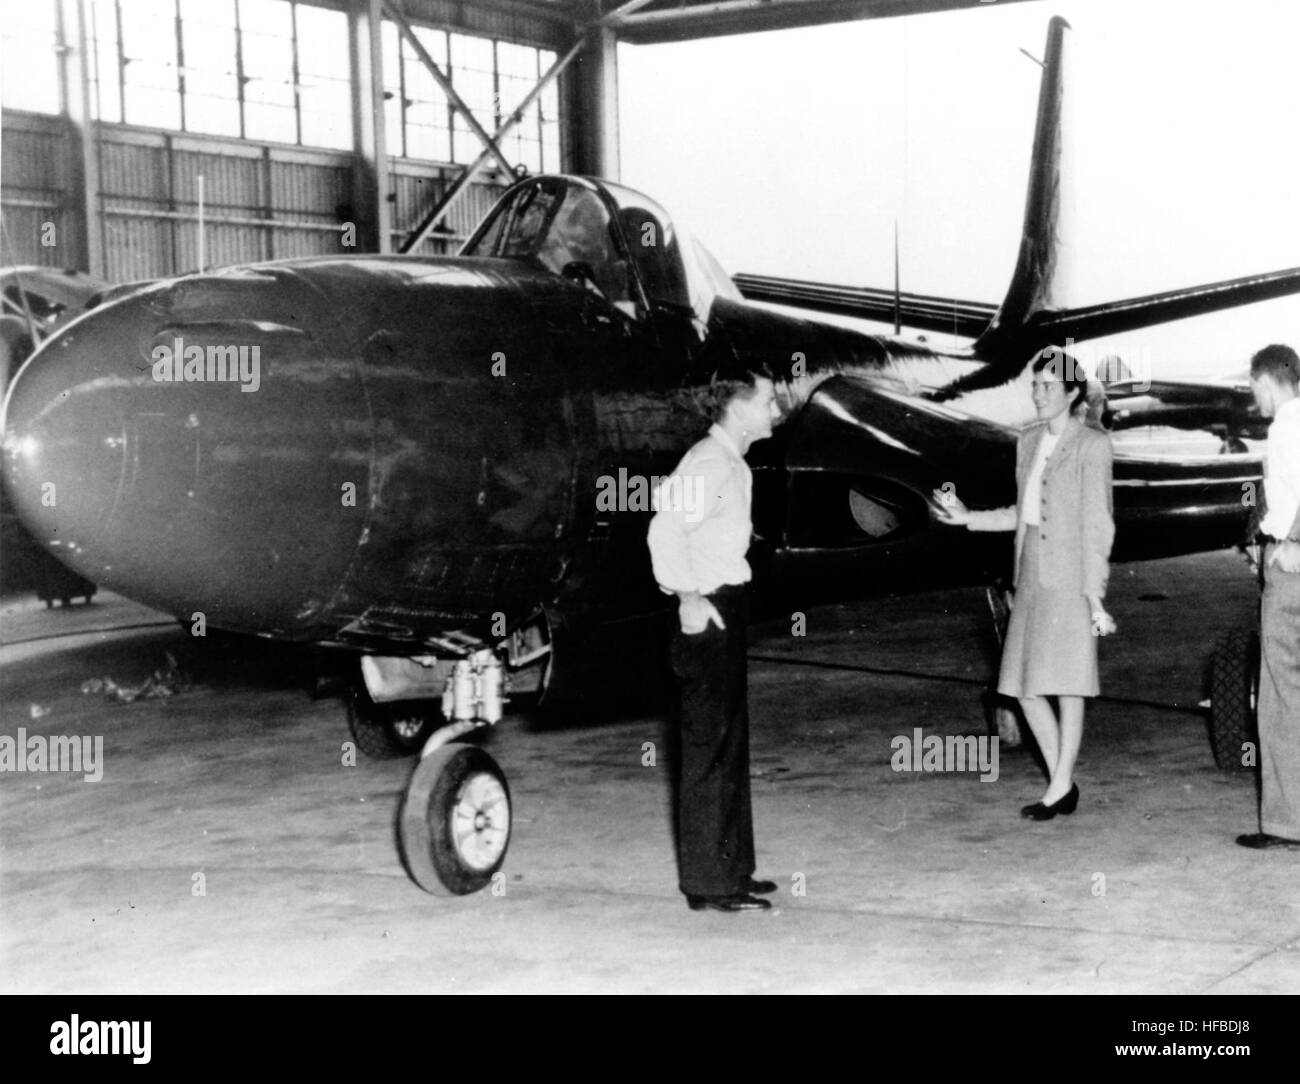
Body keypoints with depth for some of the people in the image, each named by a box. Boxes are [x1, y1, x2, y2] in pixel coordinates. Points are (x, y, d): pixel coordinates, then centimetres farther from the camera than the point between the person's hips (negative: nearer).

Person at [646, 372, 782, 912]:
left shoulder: (733, 465, 16)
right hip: (707, 611, -10)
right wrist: (688, 595, -25)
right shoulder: (708, 463, -15)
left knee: (731, 741, 15)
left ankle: (731, 868, 24)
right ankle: (708, 882, -2)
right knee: (710, 745, -7)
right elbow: (665, 530, -24)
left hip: (727, 608, 10)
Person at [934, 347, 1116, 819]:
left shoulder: (1092, 445, -6)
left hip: (1071, 575, -7)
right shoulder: (1028, 441, 15)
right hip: (1032, 576, 7)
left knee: (1067, 681, -4)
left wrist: (1095, 595, -12)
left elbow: (1097, 523, -9)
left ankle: (1060, 786, 5)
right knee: (1025, 686, 5)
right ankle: (1063, 785, 16)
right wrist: (968, 517, 14)